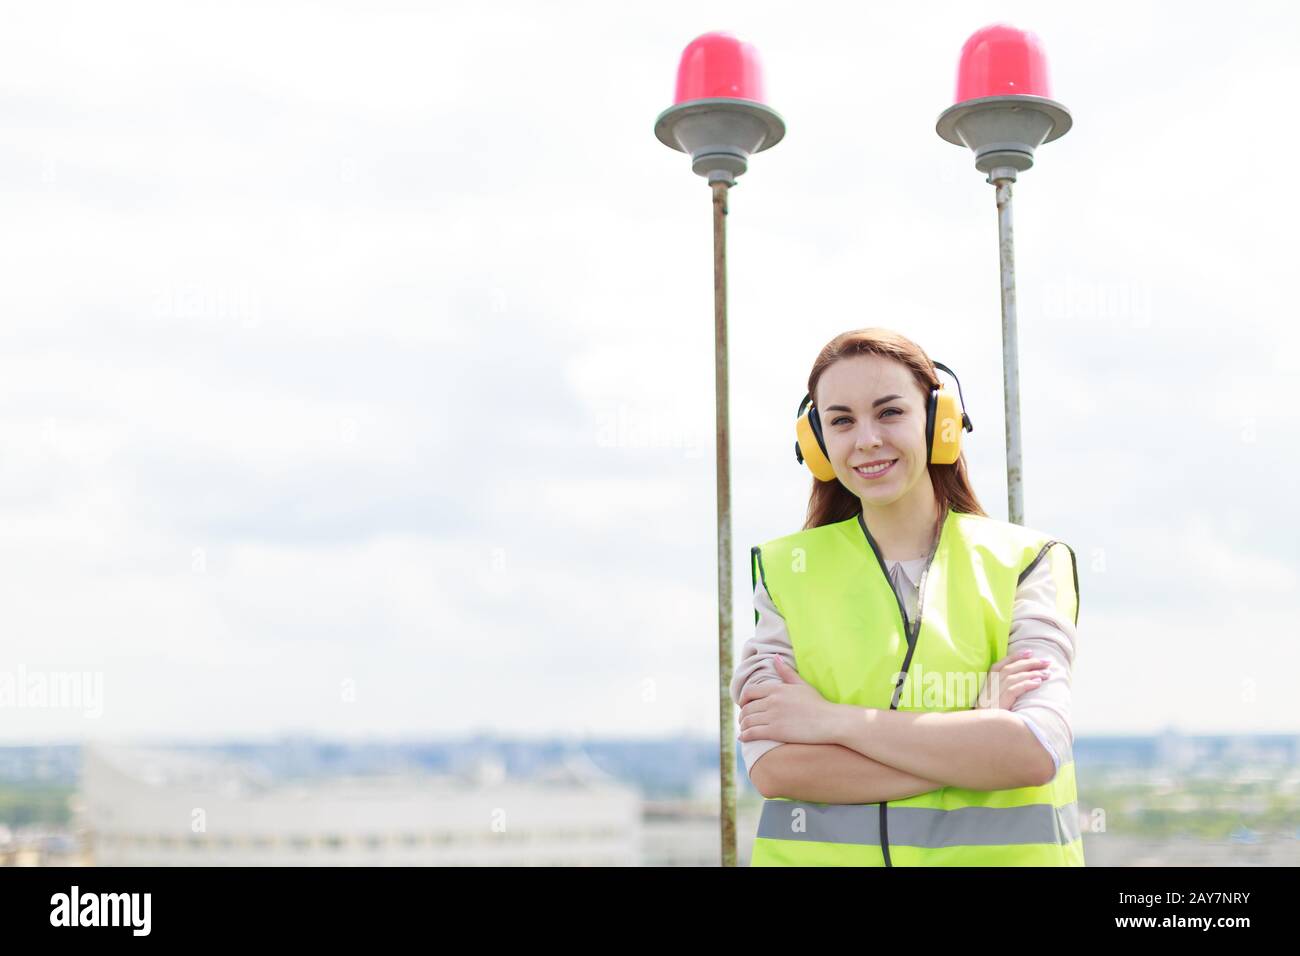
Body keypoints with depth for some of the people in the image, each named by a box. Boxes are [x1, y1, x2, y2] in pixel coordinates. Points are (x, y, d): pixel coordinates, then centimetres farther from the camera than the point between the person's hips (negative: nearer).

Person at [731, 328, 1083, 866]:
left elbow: (1036, 751, -17)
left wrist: (832, 720, -16)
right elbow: (772, 766, -14)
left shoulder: (1024, 561, -3)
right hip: (819, 850, 0)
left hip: (999, 849, 0)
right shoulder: (785, 570, -2)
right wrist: (979, 732, -19)